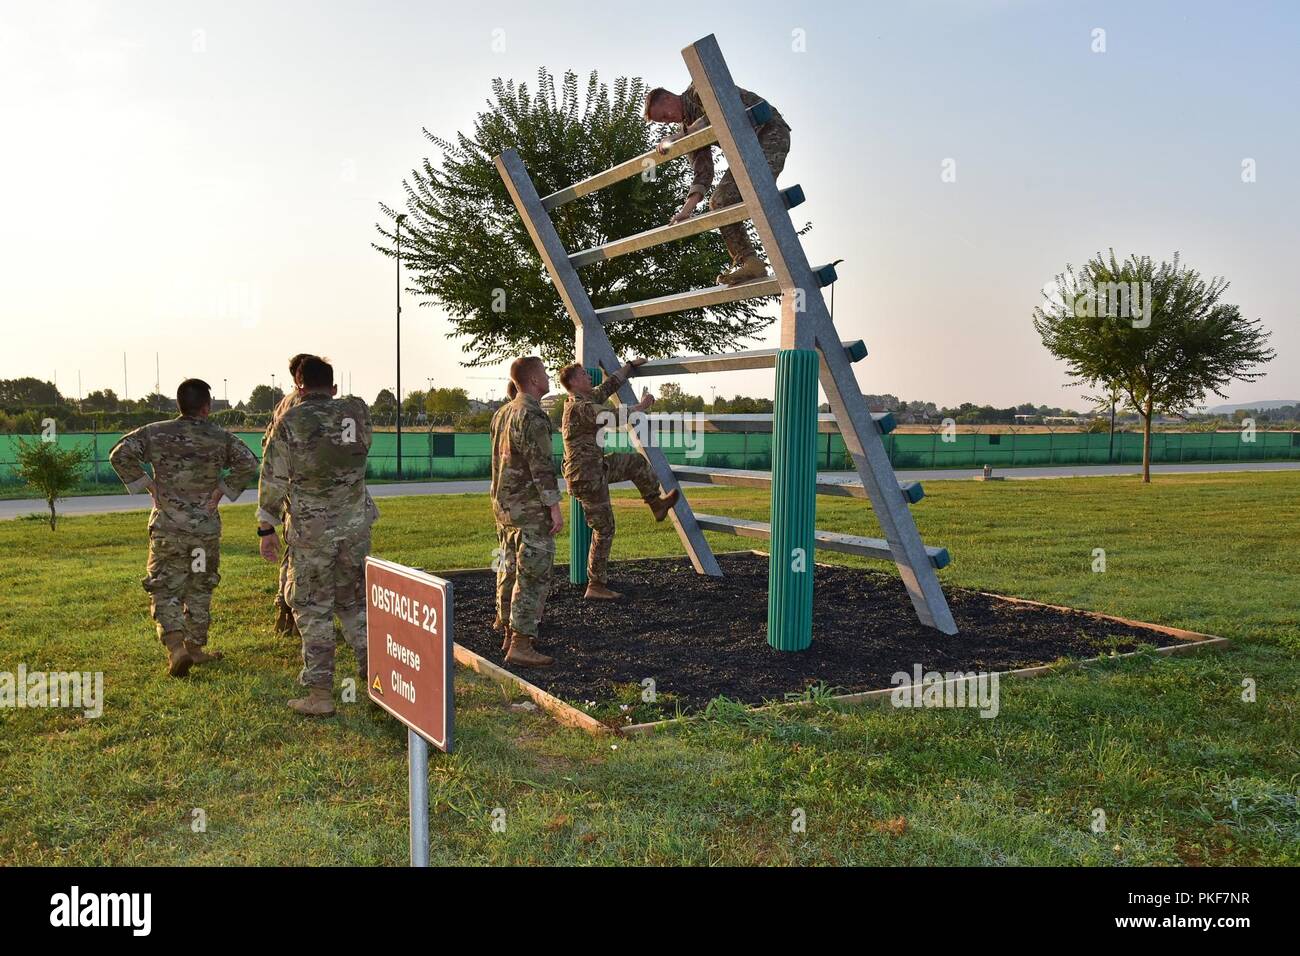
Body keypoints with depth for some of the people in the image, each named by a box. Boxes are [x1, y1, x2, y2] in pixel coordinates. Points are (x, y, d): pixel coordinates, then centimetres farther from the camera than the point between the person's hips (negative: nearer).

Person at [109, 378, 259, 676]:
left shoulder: (156, 433, -2)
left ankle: (175, 648, -15)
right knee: (199, 589, 16)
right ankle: (196, 647, 25)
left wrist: (147, 484, -2)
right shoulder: (221, 437, -2)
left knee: (165, 590, 3)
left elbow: (120, 454, -10)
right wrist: (222, 489, -2)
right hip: (206, 529, 1)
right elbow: (248, 463, -10)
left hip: (167, 528, -1)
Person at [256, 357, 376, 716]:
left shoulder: (290, 422, -8)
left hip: (311, 531, -3)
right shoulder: (358, 412, 0)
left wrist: (267, 528, 3)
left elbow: (273, 480, -5)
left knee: (313, 610, 5)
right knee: (354, 602, 18)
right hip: (356, 527, 3)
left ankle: (320, 695, 7)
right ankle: (372, 673, 18)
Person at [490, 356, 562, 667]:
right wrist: (555, 508, -18)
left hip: (505, 506, 9)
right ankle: (520, 647, -5)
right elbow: (542, 466, -21)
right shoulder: (533, 417, -17)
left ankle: (512, 633, 24)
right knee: (534, 577, -5)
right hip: (531, 510, -9)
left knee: (518, 572, 18)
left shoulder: (502, 414, 12)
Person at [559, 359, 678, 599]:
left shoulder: (588, 398, 8)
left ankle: (657, 503, 32)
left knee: (636, 462, 19)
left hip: (595, 468, 10)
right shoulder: (580, 406, -21)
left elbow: (610, 384, 24)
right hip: (586, 476, -10)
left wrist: (631, 366, 32)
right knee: (604, 530, -2)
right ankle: (595, 587, 5)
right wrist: (643, 405, -13)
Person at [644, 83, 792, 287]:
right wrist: (687, 209, -13)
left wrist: (674, 139, -22)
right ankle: (749, 261, -11)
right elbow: (703, 173, 2)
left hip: (771, 132, -9)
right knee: (720, 202, -3)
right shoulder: (690, 128, 12)